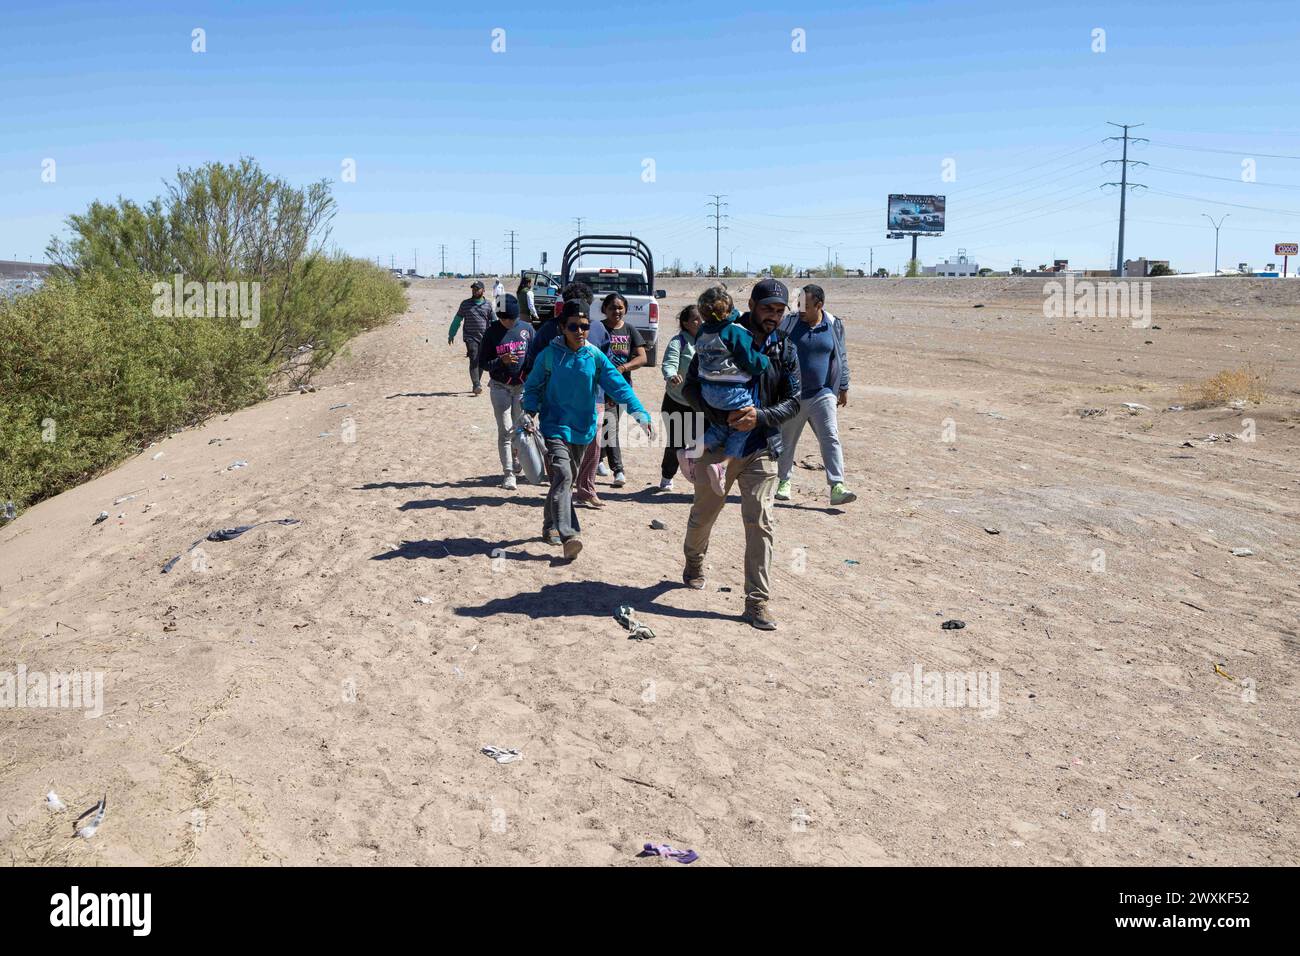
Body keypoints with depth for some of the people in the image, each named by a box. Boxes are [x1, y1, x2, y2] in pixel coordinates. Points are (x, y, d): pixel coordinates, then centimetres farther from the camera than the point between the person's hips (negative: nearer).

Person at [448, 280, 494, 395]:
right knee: (474, 360, -14)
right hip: (471, 338, -2)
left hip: (484, 338, 2)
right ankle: (477, 386, -21)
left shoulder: (488, 305, 8)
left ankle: (477, 384, 22)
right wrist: (451, 334, 11)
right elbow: (457, 320, 11)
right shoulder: (465, 304, 5)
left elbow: (493, 322, 12)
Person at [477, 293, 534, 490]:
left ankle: (515, 458, 34)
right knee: (505, 431, -4)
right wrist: (501, 361, -21)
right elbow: (482, 363, -2)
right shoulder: (492, 332, -4)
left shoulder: (527, 329, 0)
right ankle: (509, 473, -1)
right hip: (500, 387, -2)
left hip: (523, 386, 2)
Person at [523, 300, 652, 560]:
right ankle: (567, 534, -32)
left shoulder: (595, 356, -1)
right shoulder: (549, 354, -5)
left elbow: (618, 386, -9)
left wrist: (640, 413, -20)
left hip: (583, 429, 4)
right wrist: (531, 412, -14)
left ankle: (551, 527, 35)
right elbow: (532, 387, 3)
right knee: (562, 476, -22)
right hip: (555, 426, -4)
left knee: (567, 480, 16)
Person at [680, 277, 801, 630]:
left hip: (762, 449, 1)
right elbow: (690, 387, -5)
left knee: (760, 523, -6)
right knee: (703, 515, 15)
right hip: (717, 443, -1)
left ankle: (758, 601, 0)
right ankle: (694, 561, 47)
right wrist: (722, 415, -22)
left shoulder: (785, 350, 3)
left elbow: (792, 402, 2)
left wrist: (759, 416, -18)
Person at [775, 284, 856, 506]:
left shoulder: (834, 325, 1)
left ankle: (837, 488, -11)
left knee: (831, 439, -9)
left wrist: (843, 388, 18)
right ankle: (783, 481, 28)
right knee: (787, 440, 10)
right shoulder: (790, 322, -4)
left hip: (822, 394, 1)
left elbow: (841, 358, 13)